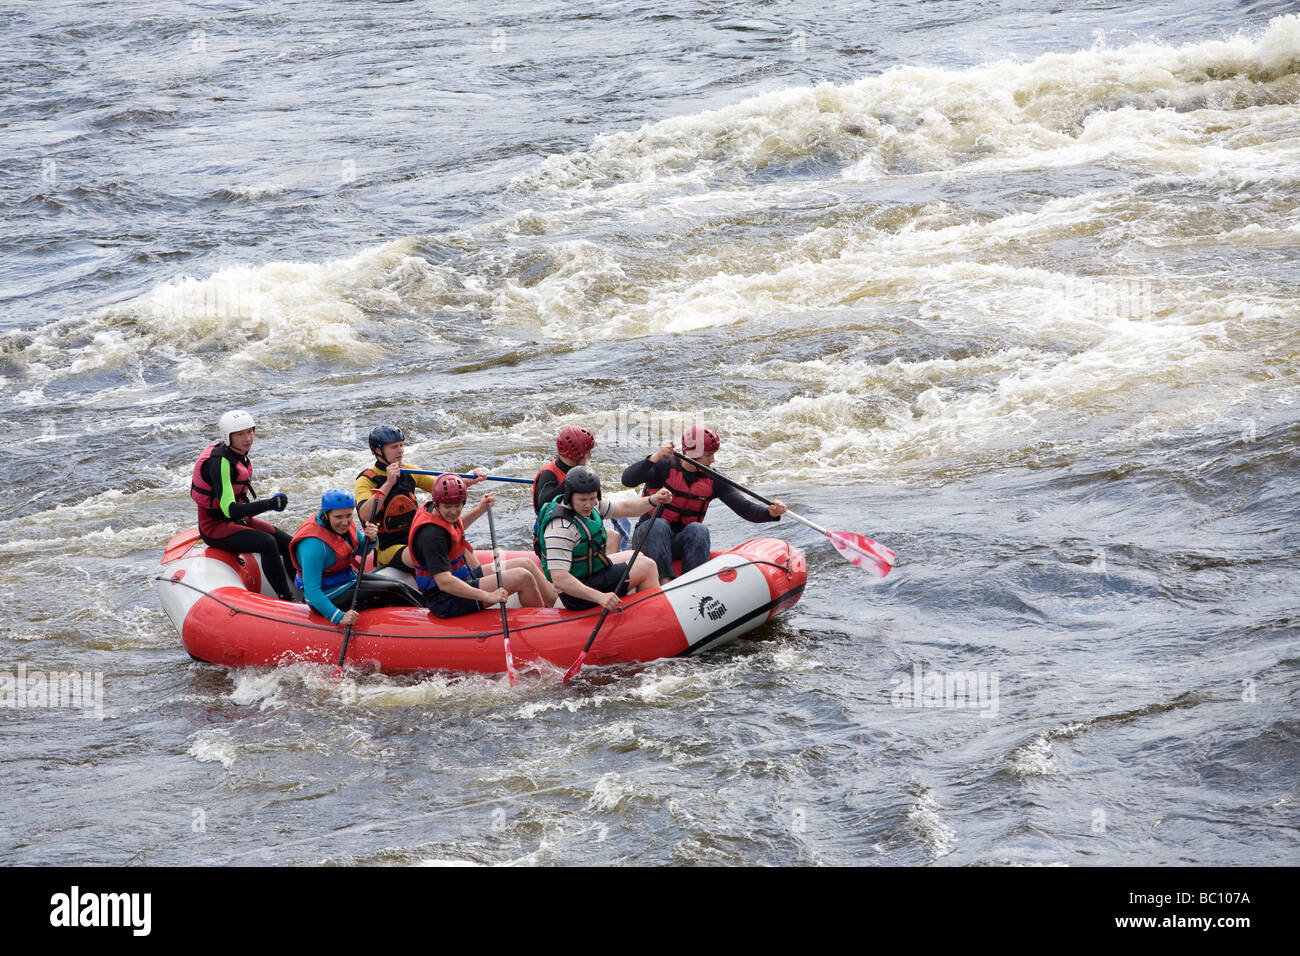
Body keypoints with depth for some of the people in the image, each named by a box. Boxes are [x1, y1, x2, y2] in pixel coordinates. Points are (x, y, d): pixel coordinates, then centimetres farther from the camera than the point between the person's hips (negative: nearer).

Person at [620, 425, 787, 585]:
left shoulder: (713, 480, 2)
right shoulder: (665, 466, -9)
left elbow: (745, 508, -4)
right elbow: (628, 479, -23)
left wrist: (770, 512, -24)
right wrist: (656, 457, -36)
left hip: (682, 543, 2)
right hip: (650, 535, -2)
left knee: (699, 530, -29)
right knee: (660, 525, -35)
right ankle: (664, 581, -45)